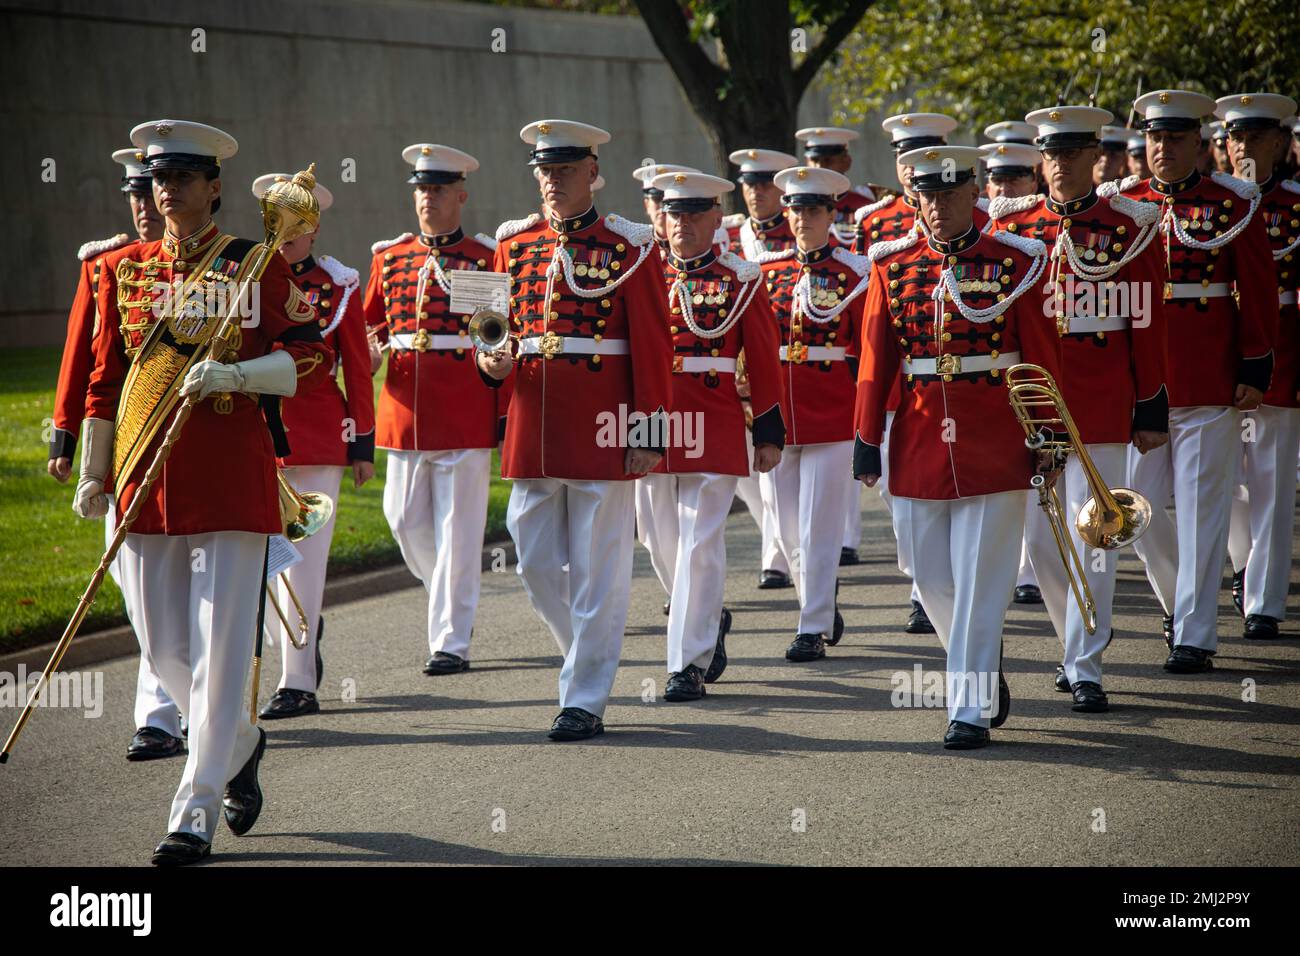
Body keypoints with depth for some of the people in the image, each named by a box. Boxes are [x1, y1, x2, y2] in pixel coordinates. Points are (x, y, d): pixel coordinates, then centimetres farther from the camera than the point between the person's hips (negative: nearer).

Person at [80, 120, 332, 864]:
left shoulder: (259, 267, 0)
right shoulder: (126, 271, 10)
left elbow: (309, 358, -4)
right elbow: (106, 377, 14)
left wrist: (234, 372, -20)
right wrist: (94, 474, 11)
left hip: (231, 478, -4)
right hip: (146, 474, 4)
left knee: (220, 643, -6)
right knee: (163, 643, 7)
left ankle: (198, 812, -2)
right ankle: (241, 741, 34)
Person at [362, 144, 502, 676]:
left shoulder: (486, 260, -2)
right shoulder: (389, 257, 11)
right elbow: (370, 325, 21)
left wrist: (505, 415, -6)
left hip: (466, 416, -4)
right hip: (405, 413, 4)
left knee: (457, 531, -2)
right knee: (405, 521, 9)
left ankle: (451, 642, 3)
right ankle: (452, 596, 34)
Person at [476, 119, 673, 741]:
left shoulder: (628, 247, -3)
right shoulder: (513, 244, 10)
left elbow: (652, 348, -4)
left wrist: (648, 434, -9)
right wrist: (491, 361, -6)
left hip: (602, 433, -5)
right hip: (532, 428, 5)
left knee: (597, 570, 0)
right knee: (536, 564, 8)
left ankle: (585, 700, 6)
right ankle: (593, 658, 29)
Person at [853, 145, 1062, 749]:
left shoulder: (1016, 263, -2)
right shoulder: (892, 265, 4)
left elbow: (1041, 358, -1)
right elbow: (875, 359, 5)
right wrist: (866, 439, 2)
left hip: (994, 445, -3)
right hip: (918, 445, 3)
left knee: (980, 580, -2)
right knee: (931, 577, 8)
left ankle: (972, 709, 4)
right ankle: (982, 664, 33)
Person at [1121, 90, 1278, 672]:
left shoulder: (1232, 204, -2)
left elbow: (1258, 291, -1)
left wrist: (1255, 370, -4)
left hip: (1210, 380, -3)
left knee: (1201, 508, -1)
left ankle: (1195, 635, 5)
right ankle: (1179, 598, 29)